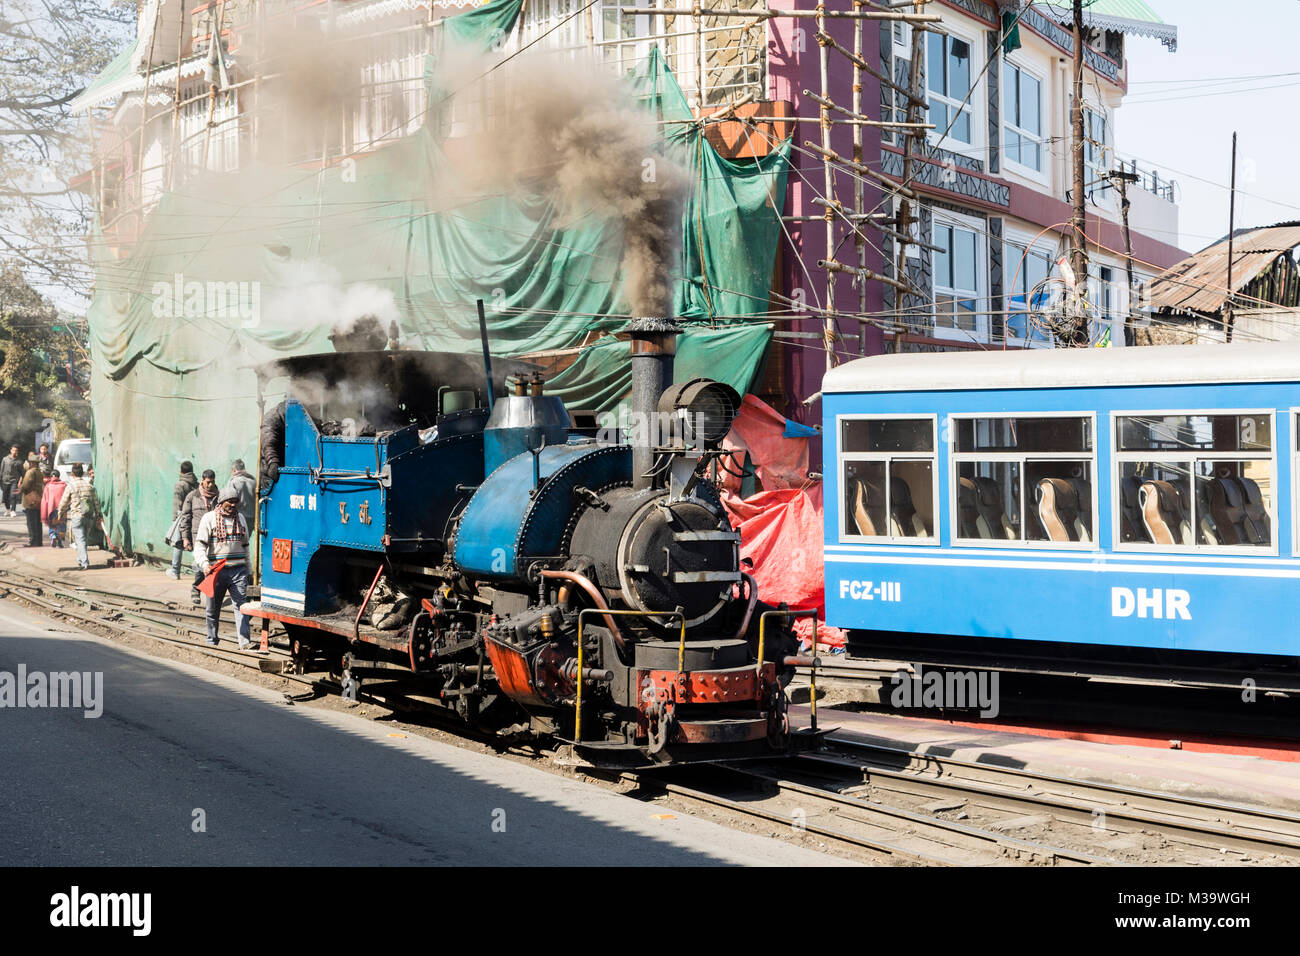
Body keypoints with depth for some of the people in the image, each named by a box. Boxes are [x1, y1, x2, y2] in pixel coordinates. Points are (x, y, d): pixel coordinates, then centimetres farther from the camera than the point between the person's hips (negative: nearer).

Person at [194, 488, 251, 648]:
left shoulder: (240, 518, 15)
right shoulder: (209, 518, 0)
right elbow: (200, 544, -6)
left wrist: (246, 569, 22)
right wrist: (204, 564, -22)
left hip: (238, 569, 2)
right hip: (216, 570, -2)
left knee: (240, 605, -9)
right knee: (213, 608, 8)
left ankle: (244, 641, -14)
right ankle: (212, 641, 22)